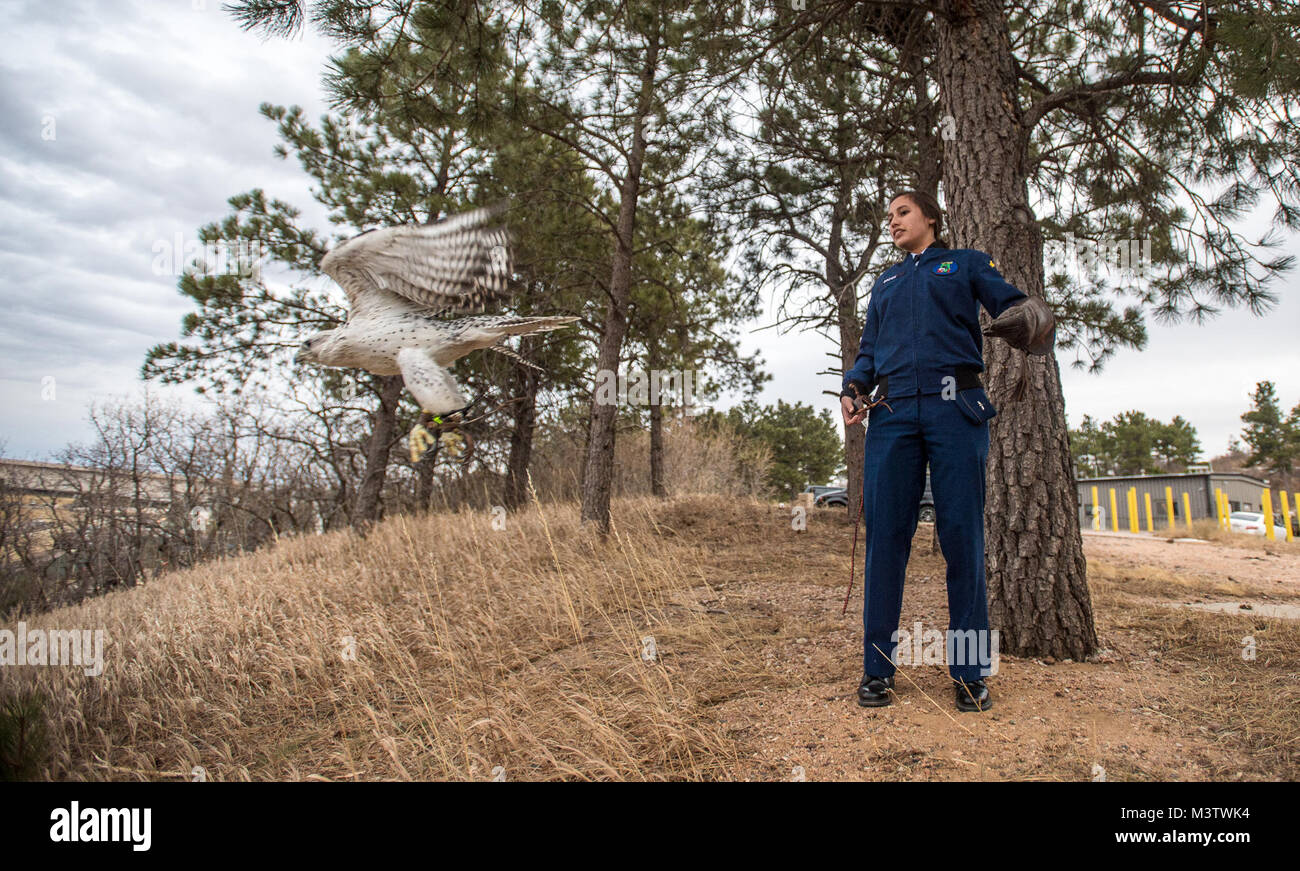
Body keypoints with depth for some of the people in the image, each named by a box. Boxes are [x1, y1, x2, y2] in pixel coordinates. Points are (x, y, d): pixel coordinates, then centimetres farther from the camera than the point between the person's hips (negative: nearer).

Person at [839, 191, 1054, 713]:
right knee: (885, 535, -3)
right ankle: (877, 669, 4)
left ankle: (969, 673, 7)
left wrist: (1032, 322, -22)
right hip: (893, 414, 3)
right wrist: (854, 388, 2)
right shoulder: (885, 283, 28)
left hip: (954, 409, -2)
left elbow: (1009, 303, 3)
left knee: (961, 535, -3)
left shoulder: (967, 263, 18)